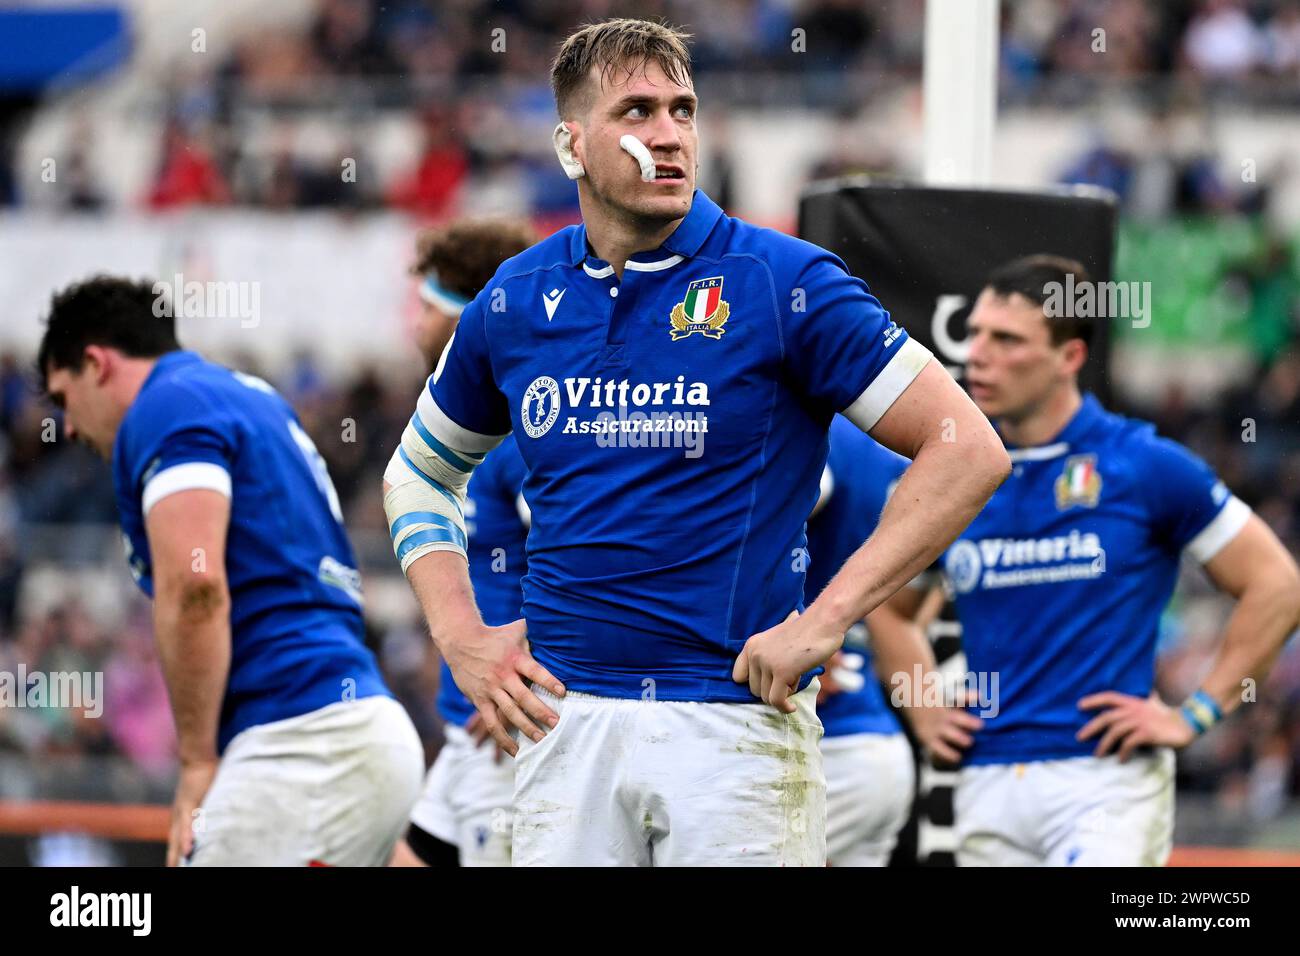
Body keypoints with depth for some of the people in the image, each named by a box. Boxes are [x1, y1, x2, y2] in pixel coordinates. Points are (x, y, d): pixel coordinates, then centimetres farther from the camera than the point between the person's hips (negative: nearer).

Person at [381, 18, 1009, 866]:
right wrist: (460, 637, 10)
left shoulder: (785, 282, -5)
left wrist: (827, 620, -13)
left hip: (738, 718, -3)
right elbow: (420, 472, 25)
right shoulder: (515, 302, 8)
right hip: (564, 717, 4)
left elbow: (970, 451, -7)